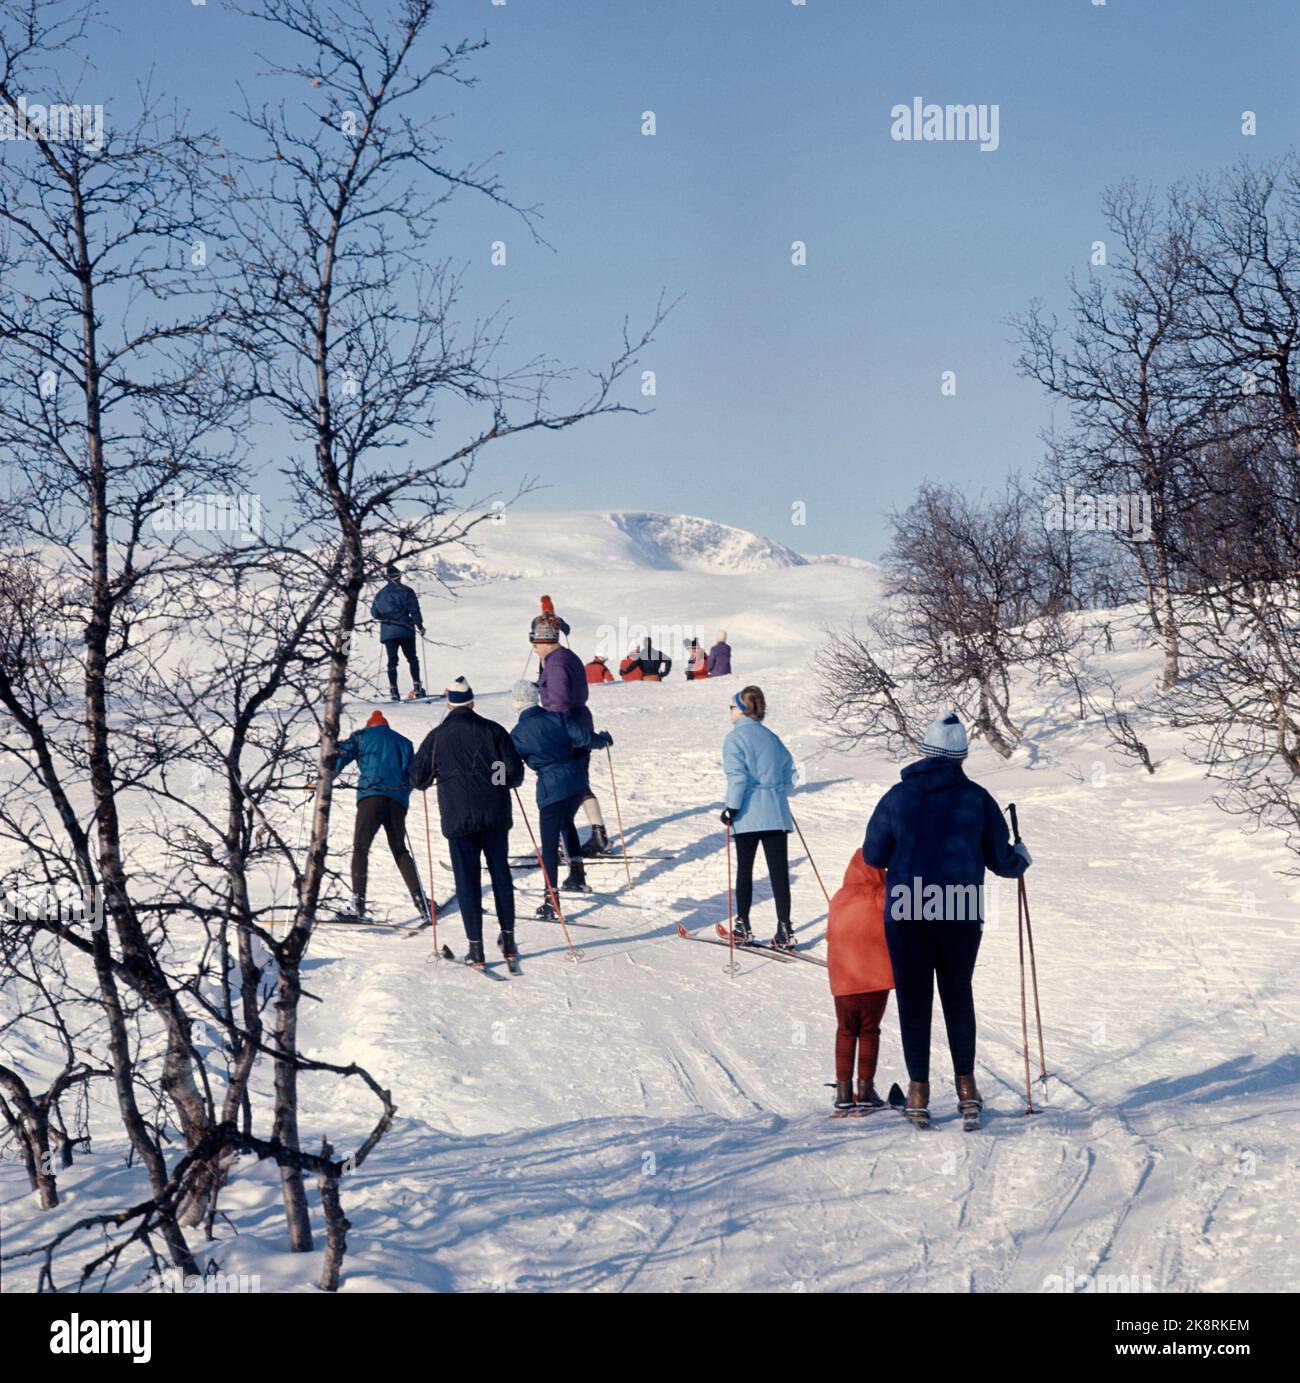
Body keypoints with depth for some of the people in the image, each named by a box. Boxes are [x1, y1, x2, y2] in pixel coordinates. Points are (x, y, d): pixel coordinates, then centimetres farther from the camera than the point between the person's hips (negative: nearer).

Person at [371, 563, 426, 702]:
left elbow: (374, 613, 14)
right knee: (412, 659, 10)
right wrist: (420, 625, 3)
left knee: (392, 661, 4)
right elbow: (414, 610, -8)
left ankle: (393, 690, -4)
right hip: (405, 630, -2)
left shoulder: (380, 594, 7)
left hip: (387, 632, 2)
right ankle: (417, 688, 4)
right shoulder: (406, 591, -4)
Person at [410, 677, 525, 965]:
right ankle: (508, 937, 17)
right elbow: (515, 771, -2)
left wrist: (430, 778, 24)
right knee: (501, 873, 14)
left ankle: (475, 945, -1)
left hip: (458, 818, -1)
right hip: (495, 815, 2)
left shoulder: (437, 737, -1)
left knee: (467, 879, 2)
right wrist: (508, 782, 20)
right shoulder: (493, 730, 1)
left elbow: (418, 779, 2)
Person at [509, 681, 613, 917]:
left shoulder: (518, 734, -5)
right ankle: (577, 877, 32)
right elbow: (585, 738, -4)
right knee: (566, 823, 32)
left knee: (549, 844, 0)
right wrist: (602, 739, 17)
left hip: (551, 791, -5)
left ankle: (550, 901, -4)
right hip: (577, 782, 5)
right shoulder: (557, 717, 1)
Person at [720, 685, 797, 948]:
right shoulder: (770, 737, 12)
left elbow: (738, 775, -15)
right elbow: (789, 769, 17)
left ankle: (742, 926, 12)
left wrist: (731, 808, -11)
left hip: (749, 815, -4)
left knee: (744, 869, 7)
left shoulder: (736, 737, -6)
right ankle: (784, 929, -4)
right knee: (779, 871, 1)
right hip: (776, 813, 5)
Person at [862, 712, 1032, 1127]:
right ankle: (966, 1085, 15)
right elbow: (1001, 860, 4)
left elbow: (873, 856, 5)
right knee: (957, 996, 16)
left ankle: (919, 1091, 6)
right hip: (961, 915, 1)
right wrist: (1021, 859, 28)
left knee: (914, 1000, 8)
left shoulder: (898, 796, -2)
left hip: (906, 914, -1)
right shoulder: (977, 798, -1)